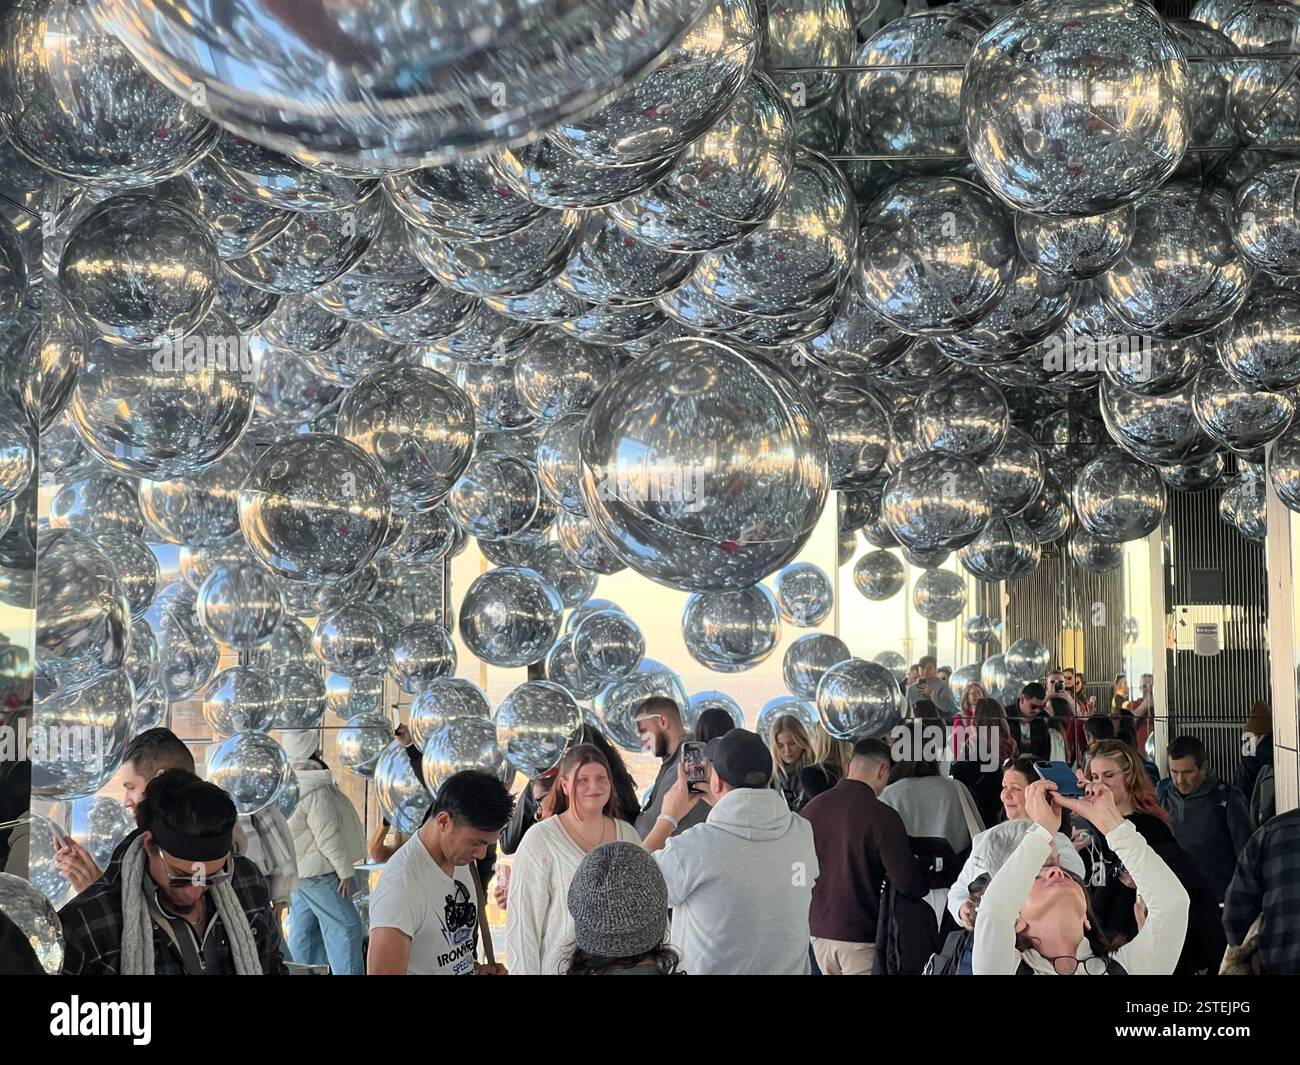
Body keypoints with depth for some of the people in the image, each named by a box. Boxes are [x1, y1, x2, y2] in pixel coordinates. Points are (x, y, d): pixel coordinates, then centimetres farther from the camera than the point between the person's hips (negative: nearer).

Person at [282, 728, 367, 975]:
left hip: (294, 869, 10)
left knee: (303, 928, 15)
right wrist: (345, 871, -16)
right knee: (344, 927, -4)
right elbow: (328, 836, -22)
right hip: (318, 871, -10)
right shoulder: (316, 790, -22)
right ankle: (348, 973, -5)